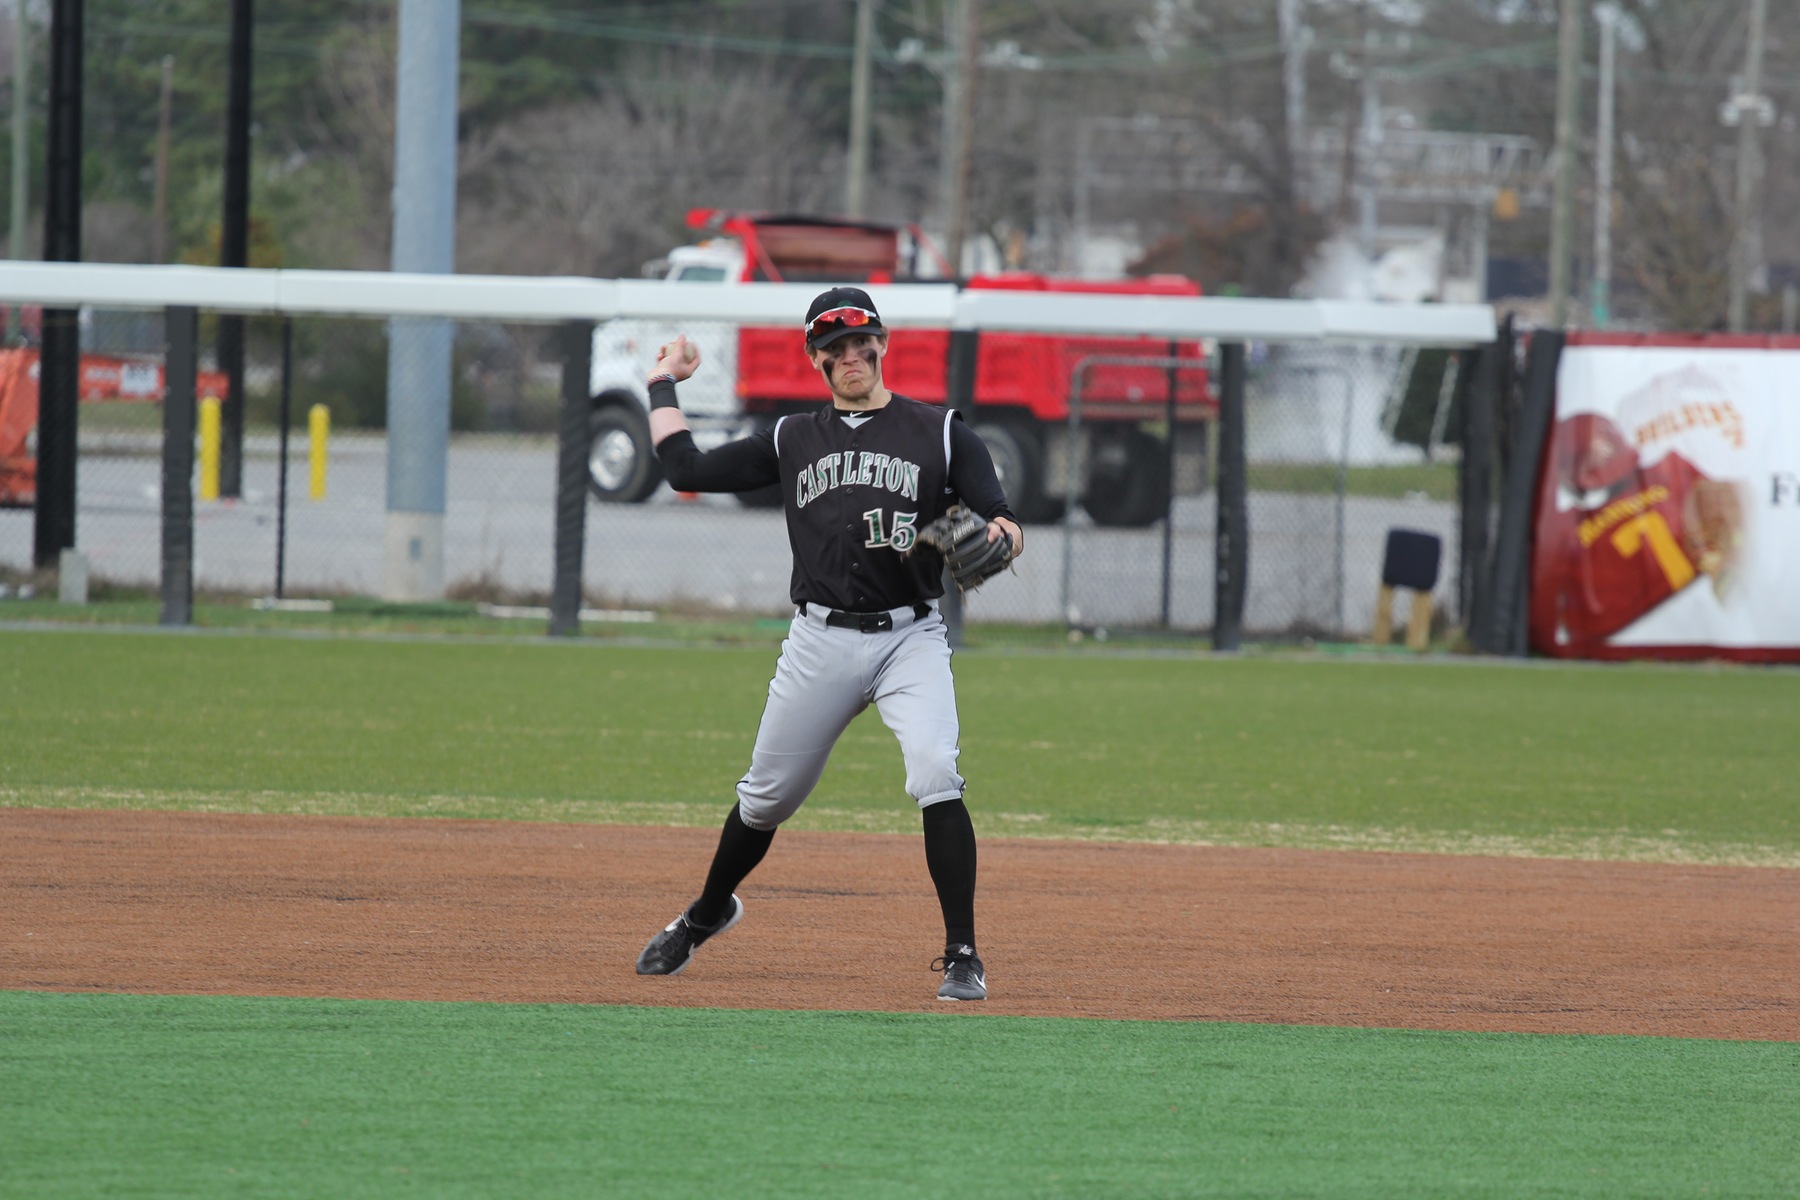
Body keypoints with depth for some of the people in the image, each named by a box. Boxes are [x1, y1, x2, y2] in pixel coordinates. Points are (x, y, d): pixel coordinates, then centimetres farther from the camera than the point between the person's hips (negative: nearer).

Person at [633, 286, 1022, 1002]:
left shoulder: (940, 433, 6)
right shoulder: (794, 441, 14)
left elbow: (1003, 526, -1)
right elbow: (686, 471, 10)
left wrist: (1000, 535, -24)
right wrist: (664, 383, 18)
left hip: (911, 639, -3)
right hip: (820, 641, 3)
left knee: (935, 775, -24)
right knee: (766, 796, 12)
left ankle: (963, 957, -20)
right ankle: (708, 913, 39)